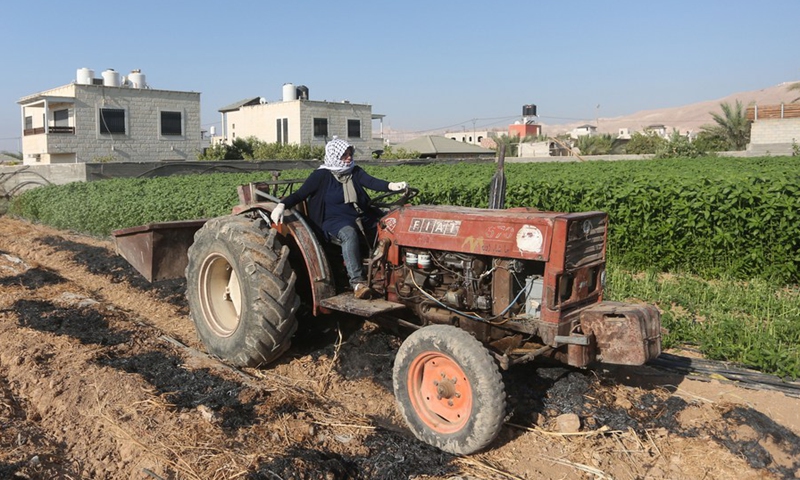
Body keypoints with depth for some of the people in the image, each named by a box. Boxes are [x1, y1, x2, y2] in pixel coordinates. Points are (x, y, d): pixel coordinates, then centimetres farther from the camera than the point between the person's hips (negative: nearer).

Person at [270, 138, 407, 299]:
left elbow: (371, 182, -6)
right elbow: (300, 194, -5)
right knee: (349, 233, -39)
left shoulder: (355, 172, 11)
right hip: (334, 220, -6)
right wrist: (282, 205, -25)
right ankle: (357, 282, -46)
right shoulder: (321, 175, -2)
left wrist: (392, 186, -26)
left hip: (361, 217, 6)